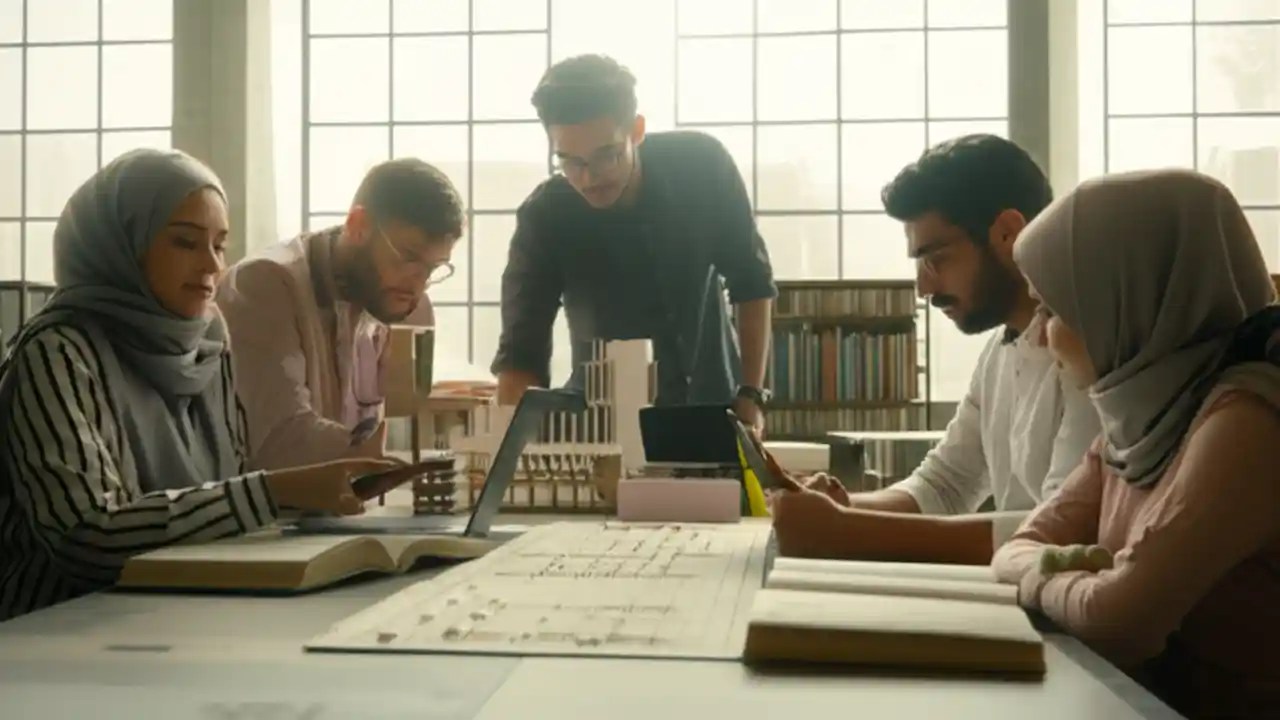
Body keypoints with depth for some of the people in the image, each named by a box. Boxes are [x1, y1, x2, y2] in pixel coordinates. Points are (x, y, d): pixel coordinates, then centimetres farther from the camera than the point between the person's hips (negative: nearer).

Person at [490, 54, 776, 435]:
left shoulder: (702, 165, -17)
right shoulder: (544, 219, -22)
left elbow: (752, 280, -5)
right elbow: (521, 354, -25)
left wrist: (751, 395, -9)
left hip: (712, 404, 1)